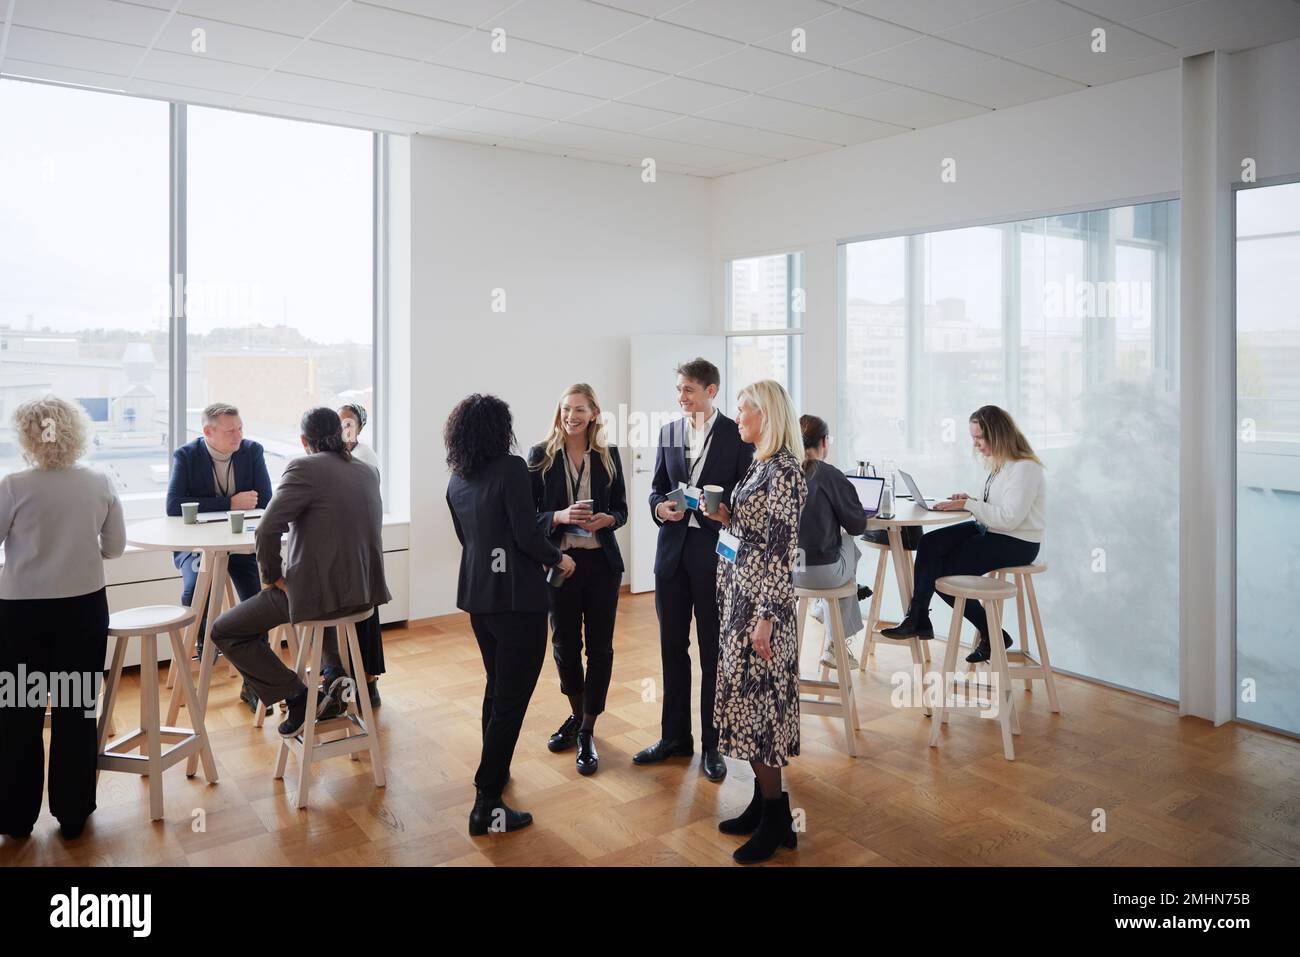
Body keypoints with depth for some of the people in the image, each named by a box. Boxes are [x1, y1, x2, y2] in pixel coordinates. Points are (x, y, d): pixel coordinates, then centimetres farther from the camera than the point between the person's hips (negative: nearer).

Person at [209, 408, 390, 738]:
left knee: (224, 631, 8)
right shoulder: (368, 472, 10)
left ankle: (300, 699, 1)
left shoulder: (304, 467, -12)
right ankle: (335, 675, 27)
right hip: (364, 590, 8)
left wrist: (272, 577, -4)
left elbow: (267, 528, -20)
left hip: (320, 591, -7)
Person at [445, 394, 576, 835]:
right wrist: (559, 559, 0)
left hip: (478, 595, 8)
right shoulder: (512, 468, -14)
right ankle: (487, 806, 2)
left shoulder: (456, 480, 7)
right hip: (517, 597, -8)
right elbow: (526, 536, -17)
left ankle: (495, 771, 39)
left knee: (497, 687, 24)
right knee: (511, 699, -1)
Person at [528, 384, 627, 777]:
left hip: (602, 562, 1)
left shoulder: (608, 456, 3)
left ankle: (587, 730, 16)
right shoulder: (540, 456, -2)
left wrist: (608, 519, -14)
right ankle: (576, 715, 34)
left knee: (599, 646, 3)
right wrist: (560, 517, -20)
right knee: (564, 644, 10)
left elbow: (621, 509, 8)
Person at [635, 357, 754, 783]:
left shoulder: (736, 435, -4)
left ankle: (712, 744, 19)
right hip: (673, 550, 4)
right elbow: (657, 489, 12)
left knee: (713, 653, 6)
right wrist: (660, 507, -8)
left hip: (714, 554, -4)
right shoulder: (669, 433, 10)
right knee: (673, 649, 12)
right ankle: (674, 737, 26)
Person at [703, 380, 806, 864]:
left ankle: (776, 819, 11)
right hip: (738, 593, 10)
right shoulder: (759, 465, 11)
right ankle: (762, 802, 26)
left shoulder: (784, 471, -17)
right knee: (747, 697, 14)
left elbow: (783, 550, -20)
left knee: (755, 699, -3)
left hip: (761, 598, -9)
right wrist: (727, 516, 2)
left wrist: (766, 618, -21)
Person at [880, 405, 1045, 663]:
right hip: (989, 531, 9)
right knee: (929, 543, -11)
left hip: (1017, 544, -9)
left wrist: (969, 504, -22)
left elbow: (1009, 518, -25)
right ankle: (917, 619, -15)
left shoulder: (1025, 468, -19)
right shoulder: (999, 463, 10)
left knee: (944, 569, -13)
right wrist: (969, 502, -3)